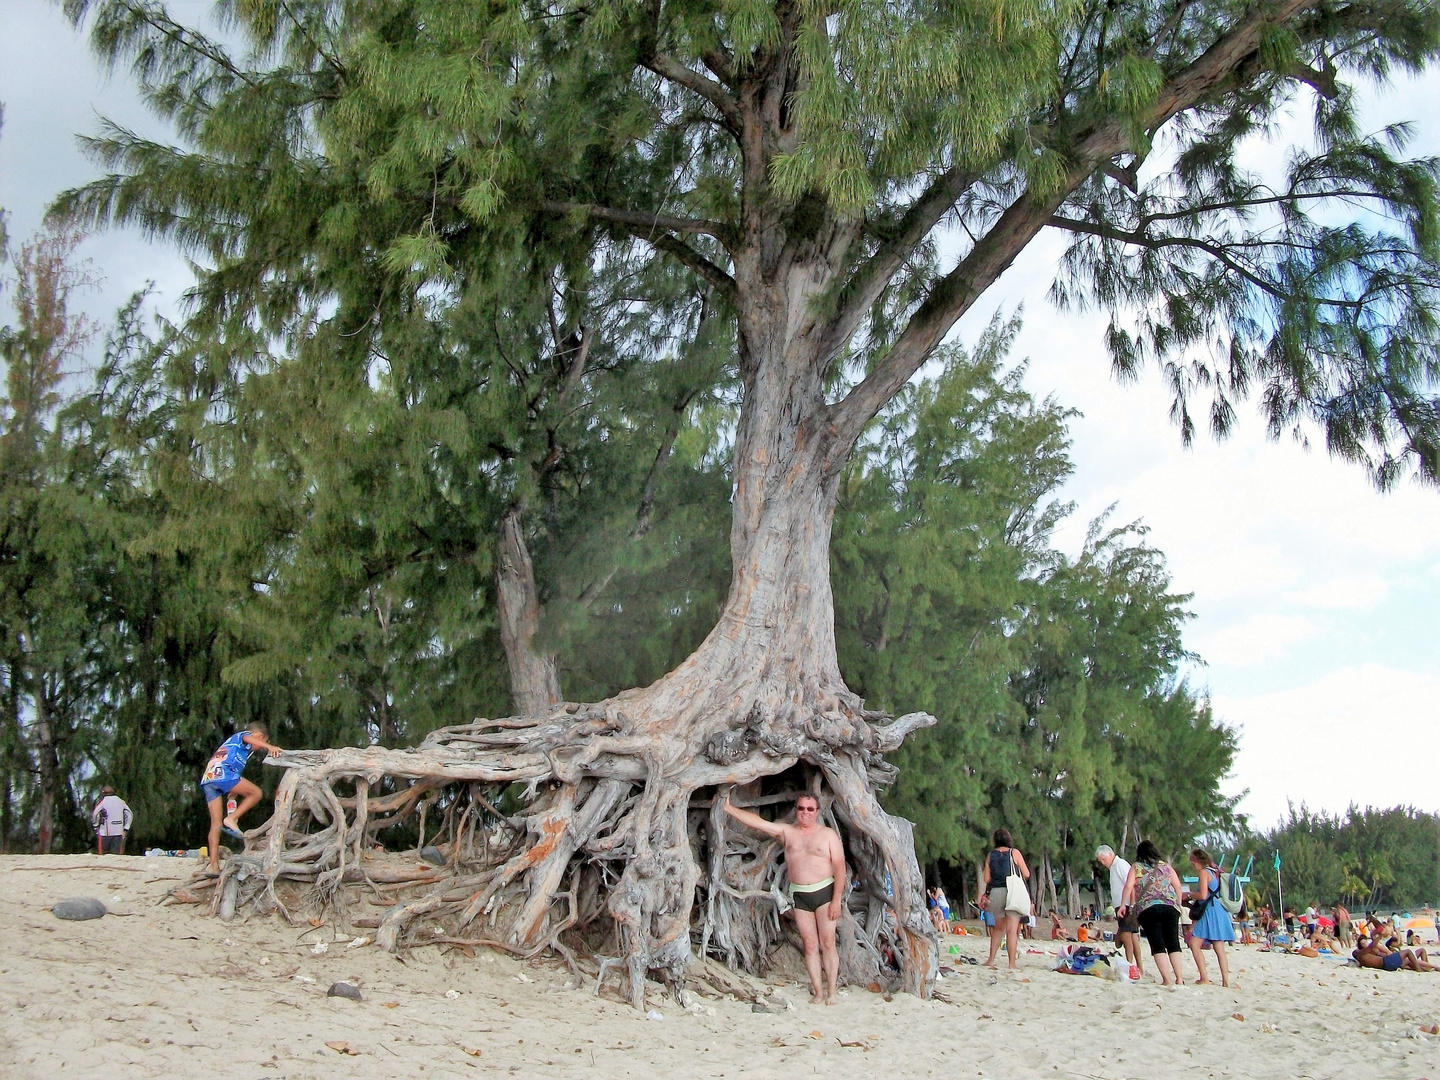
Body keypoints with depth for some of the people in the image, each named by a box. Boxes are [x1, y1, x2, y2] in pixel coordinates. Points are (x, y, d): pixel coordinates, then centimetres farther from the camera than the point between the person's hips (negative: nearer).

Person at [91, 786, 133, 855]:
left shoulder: (102, 801, -1)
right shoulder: (121, 801, 12)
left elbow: (94, 815, -11)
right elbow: (129, 815, 14)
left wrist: (96, 827, 2)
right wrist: (125, 829, 14)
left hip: (105, 833, -3)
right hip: (119, 833, 3)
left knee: (100, 853, 5)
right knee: (117, 855, 4)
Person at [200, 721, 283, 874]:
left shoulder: (232, 740, 38)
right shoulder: (243, 735, 12)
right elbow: (248, 738, -14)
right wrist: (269, 746, -32)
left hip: (207, 778, 9)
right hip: (222, 772, -9)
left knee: (216, 823, 6)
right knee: (255, 793, -3)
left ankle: (214, 865, 2)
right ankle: (231, 820, -14)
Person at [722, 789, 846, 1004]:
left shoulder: (828, 834, 0)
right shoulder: (786, 832, 9)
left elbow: (840, 868, -4)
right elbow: (758, 822, 3)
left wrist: (836, 900, -11)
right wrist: (728, 808, -5)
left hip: (825, 892, -3)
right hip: (800, 895, 3)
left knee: (827, 943, -5)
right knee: (810, 945, 4)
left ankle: (832, 992, 1)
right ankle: (818, 992, 9)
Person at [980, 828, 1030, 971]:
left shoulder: (991, 855, 5)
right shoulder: (1014, 853, -2)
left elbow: (986, 879, 3)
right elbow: (1026, 874, 1)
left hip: (995, 893, 3)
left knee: (998, 927, 18)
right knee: (1012, 929, -4)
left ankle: (991, 960, 17)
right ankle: (1012, 963, -8)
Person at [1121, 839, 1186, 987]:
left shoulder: (1136, 868, 9)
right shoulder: (1166, 866, 16)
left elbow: (1128, 887, -3)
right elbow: (1178, 887, 13)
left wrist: (1123, 905, 3)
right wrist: (1178, 904, 23)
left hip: (1147, 909, -3)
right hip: (1170, 907, 3)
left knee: (1158, 946, -4)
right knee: (1173, 944, 8)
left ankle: (1167, 980, -13)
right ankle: (1179, 979, 3)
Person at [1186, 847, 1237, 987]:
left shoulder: (1204, 872, -7)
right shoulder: (1216, 872, 18)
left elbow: (1203, 895, -16)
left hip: (1210, 912, -9)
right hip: (1220, 912, 9)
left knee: (1194, 944, -8)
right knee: (1219, 949, 6)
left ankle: (1204, 978, -16)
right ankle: (1226, 981, 1)